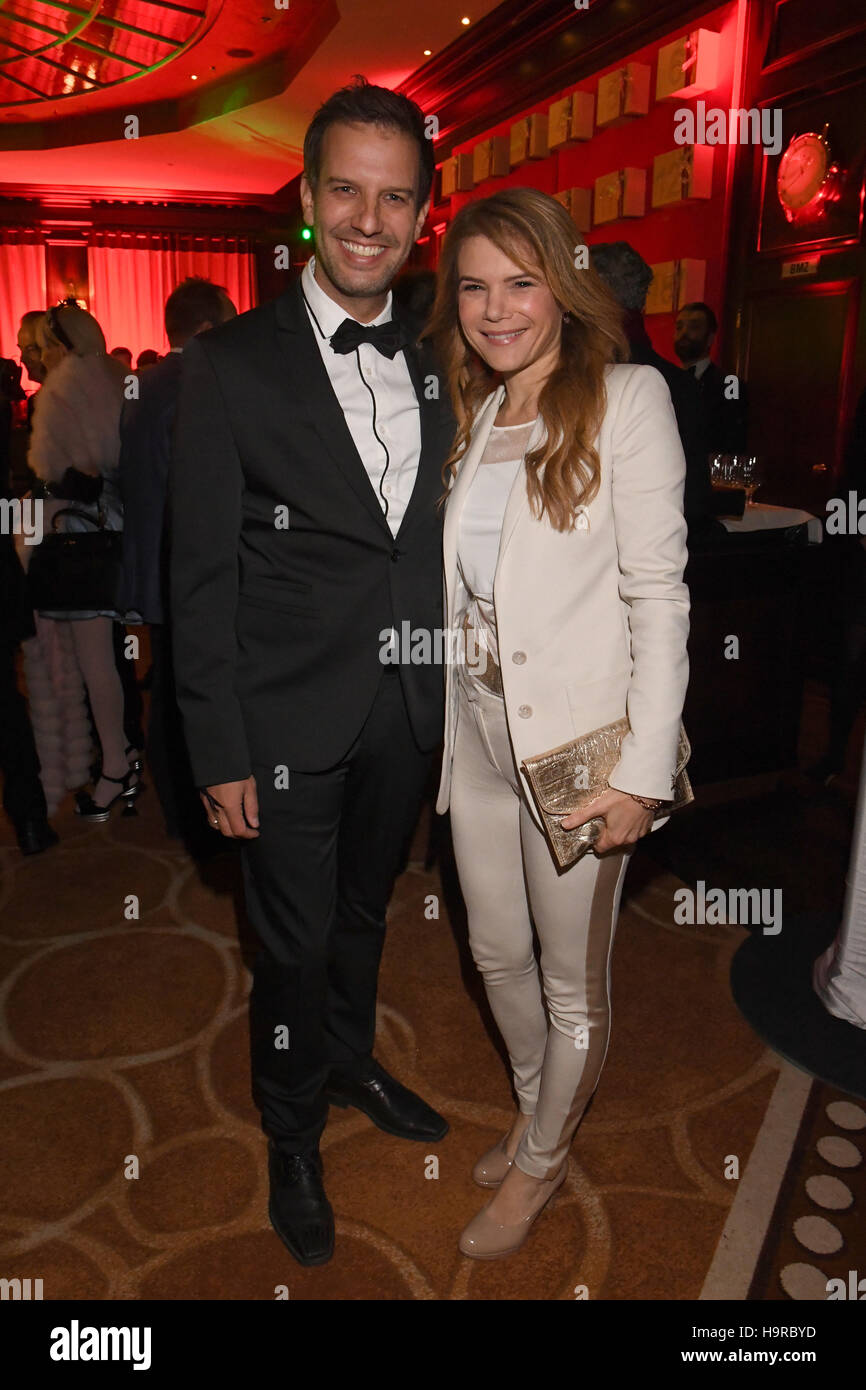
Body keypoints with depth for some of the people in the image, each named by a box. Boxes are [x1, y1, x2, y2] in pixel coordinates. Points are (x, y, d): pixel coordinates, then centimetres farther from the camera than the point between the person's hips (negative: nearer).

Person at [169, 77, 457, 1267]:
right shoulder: (232, 365, -11)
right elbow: (202, 577, -11)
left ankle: (352, 1065, 51)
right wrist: (221, 752, -12)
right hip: (293, 722, -4)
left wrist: (448, 690, 6)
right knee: (296, 945, 11)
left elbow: (435, 539, 8)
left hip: (406, 714, 5)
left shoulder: (435, 365, 4)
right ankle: (293, 1138, 38)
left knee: (364, 911, 24)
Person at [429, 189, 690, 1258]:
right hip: (477, 726, 6)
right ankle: (536, 1109, 48)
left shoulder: (626, 398, -10)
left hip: (579, 737, -6)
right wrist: (449, 718, 7)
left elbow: (658, 594, -13)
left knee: (572, 979, 13)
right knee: (497, 952, 20)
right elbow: (460, 585, 12)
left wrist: (643, 772, -17)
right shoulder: (471, 413, 9)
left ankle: (543, 1159, 38)